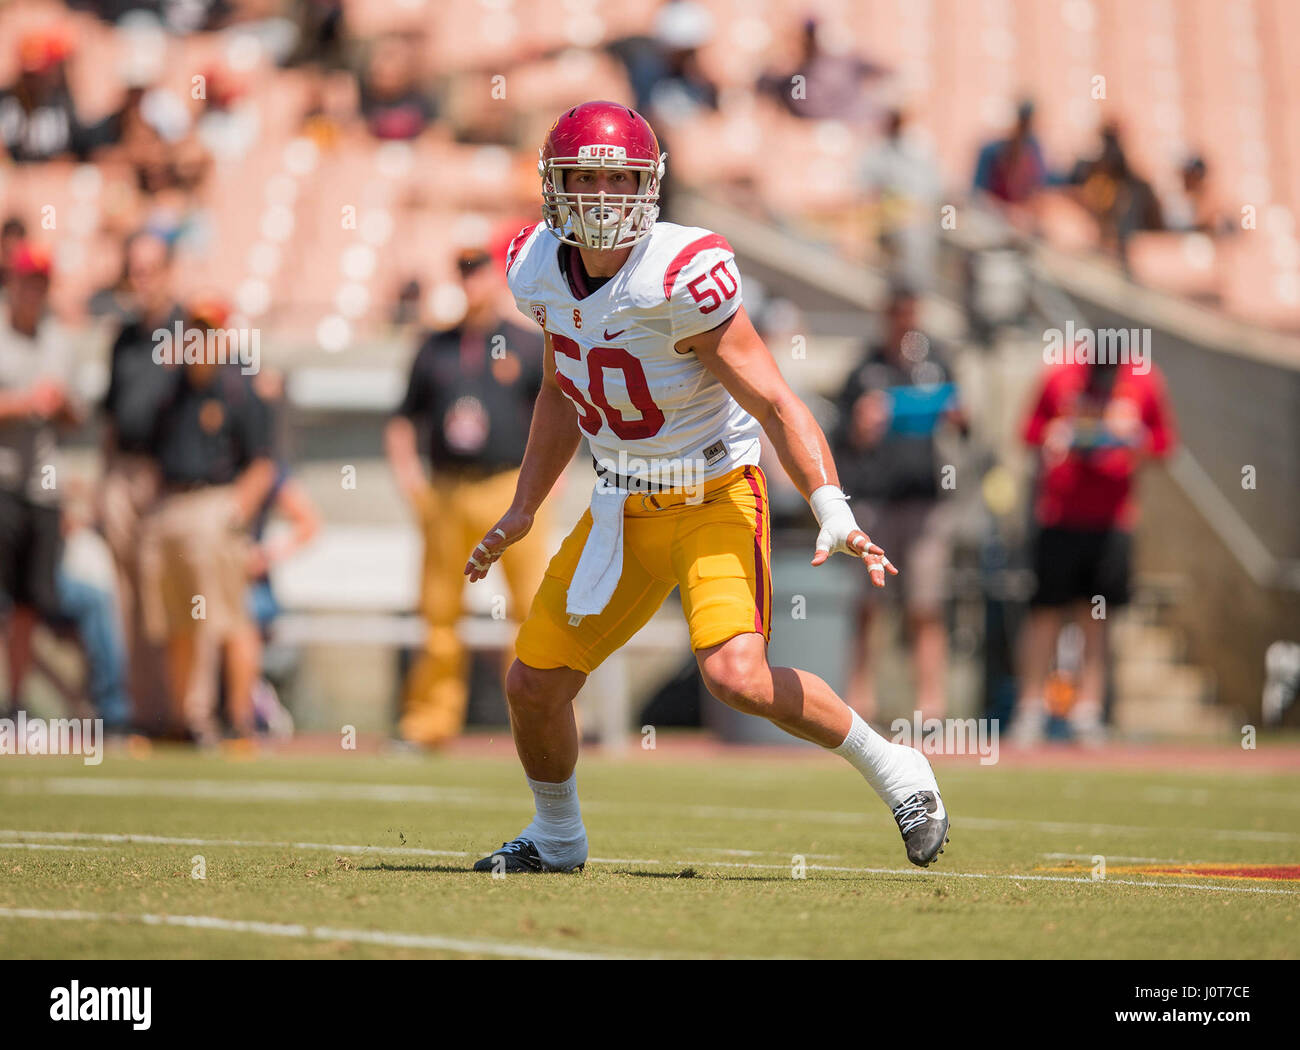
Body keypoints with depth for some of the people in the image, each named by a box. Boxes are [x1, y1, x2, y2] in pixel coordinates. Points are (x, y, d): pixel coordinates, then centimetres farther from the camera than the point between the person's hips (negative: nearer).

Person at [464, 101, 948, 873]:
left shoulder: (681, 277, -24)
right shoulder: (543, 271, -2)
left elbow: (776, 404, -22)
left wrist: (834, 512, -33)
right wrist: (523, 510, 20)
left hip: (715, 496, -6)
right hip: (623, 509, 6)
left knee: (736, 675, -26)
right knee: (534, 683, 5)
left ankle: (891, 768, -4)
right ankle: (558, 838, 33)